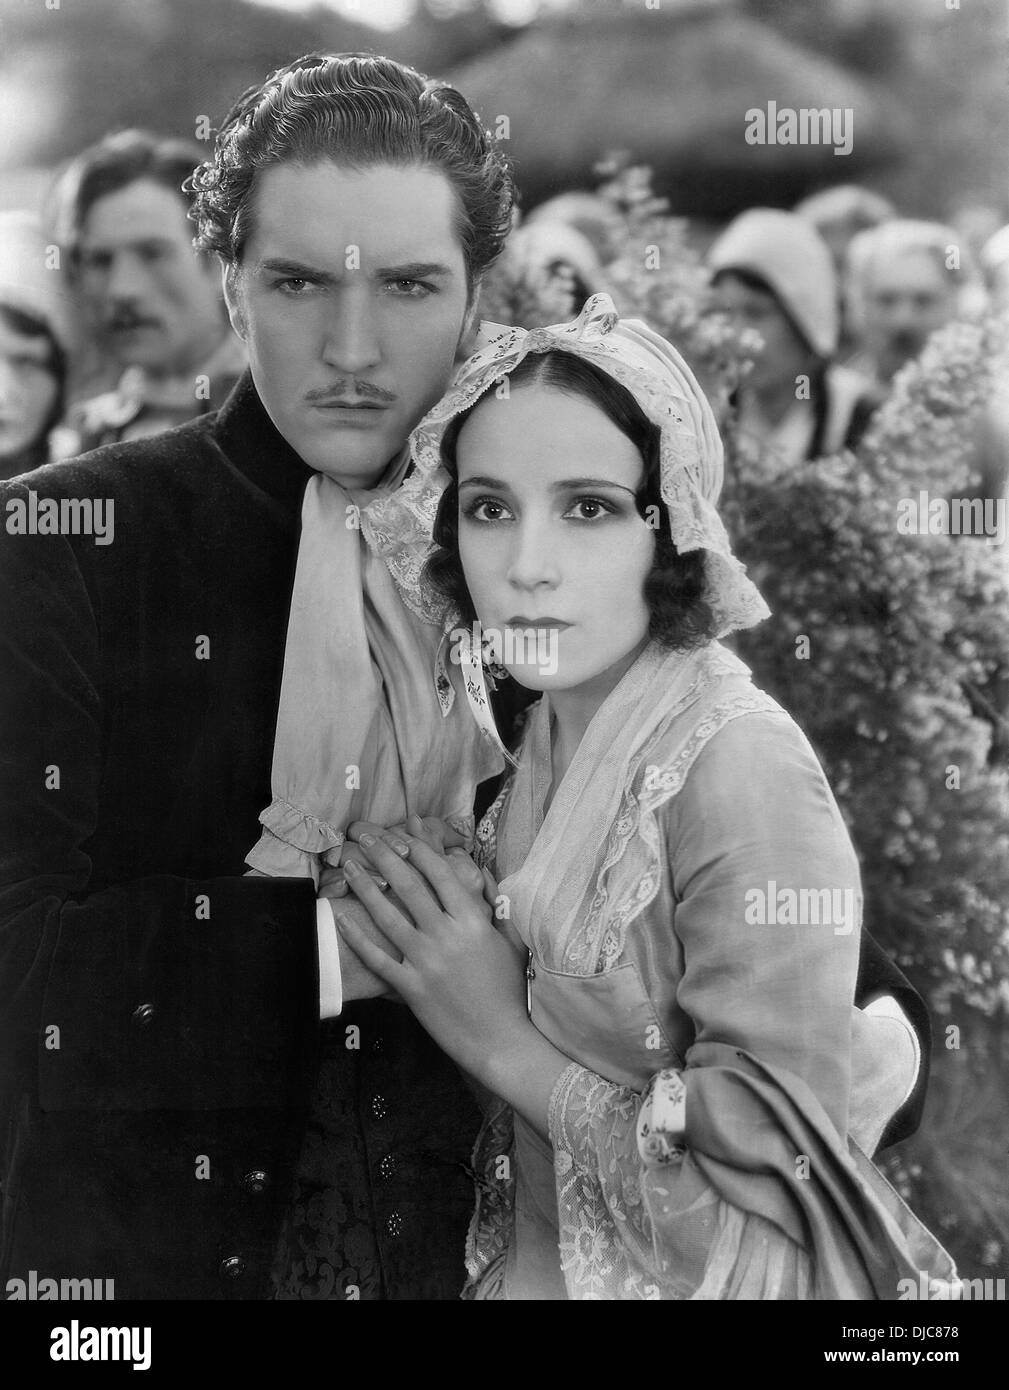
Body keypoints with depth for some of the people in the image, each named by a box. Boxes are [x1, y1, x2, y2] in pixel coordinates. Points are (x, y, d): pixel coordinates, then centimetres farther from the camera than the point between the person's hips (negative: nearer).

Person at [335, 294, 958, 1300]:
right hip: (532, 1263, 7)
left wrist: (500, 1043, -21)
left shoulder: (743, 772, -25)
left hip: (698, 1279, -6)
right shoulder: (549, 739, -4)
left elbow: (781, 1174, -26)